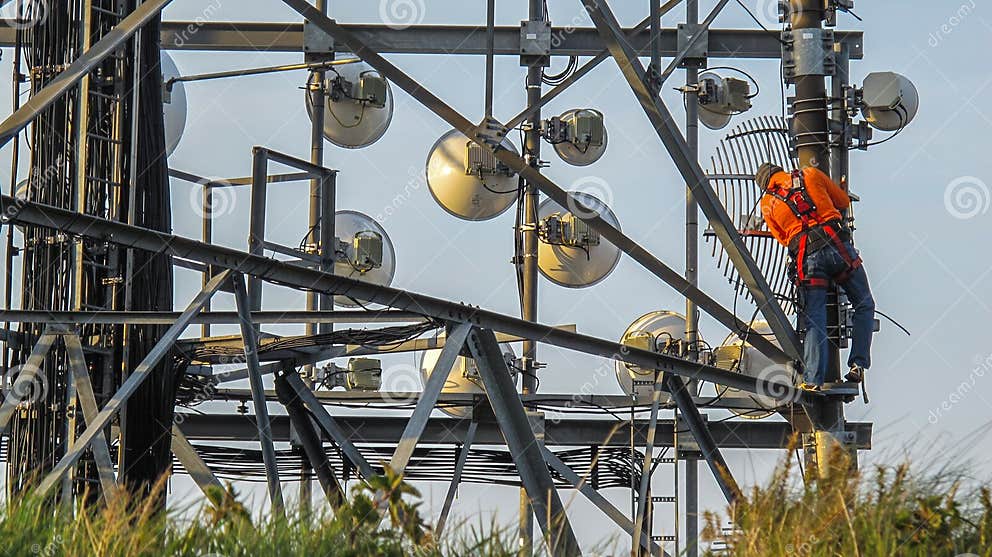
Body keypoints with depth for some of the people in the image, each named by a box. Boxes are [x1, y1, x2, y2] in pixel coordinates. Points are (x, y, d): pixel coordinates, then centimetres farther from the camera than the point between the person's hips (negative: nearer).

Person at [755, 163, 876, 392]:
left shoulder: (767, 204, 16)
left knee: (814, 321, 2)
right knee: (864, 306, 14)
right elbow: (844, 201, 23)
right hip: (837, 245, 0)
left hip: (806, 258, 0)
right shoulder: (810, 175, 14)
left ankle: (813, 380, -7)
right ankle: (858, 365, 4)